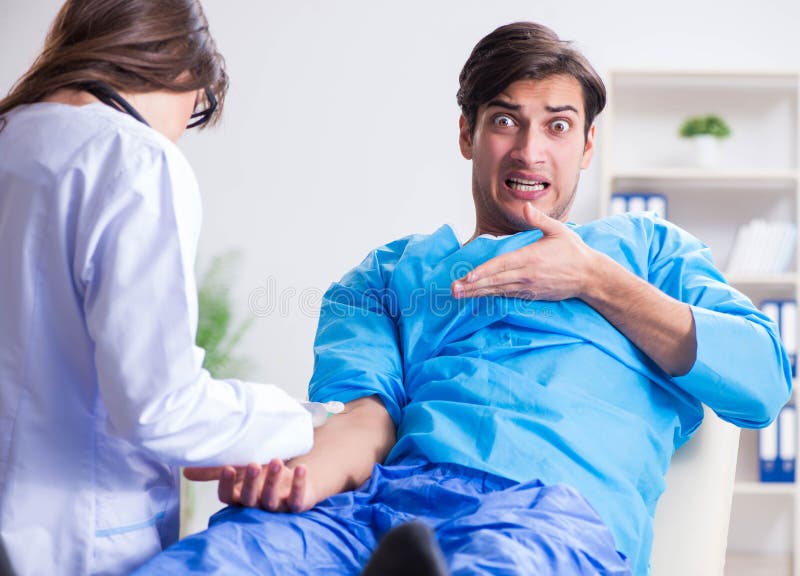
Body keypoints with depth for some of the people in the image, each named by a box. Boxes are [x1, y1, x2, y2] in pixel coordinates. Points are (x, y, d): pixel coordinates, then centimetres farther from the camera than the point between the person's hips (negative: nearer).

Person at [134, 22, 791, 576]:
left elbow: (766, 382, 12)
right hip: (388, 489, 2)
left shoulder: (647, 245, 28)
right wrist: (300, 472, -14)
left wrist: (595, 280, 7)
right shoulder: (391, 270, 30)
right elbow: (368, 413, 10)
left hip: (557, 504, -1)